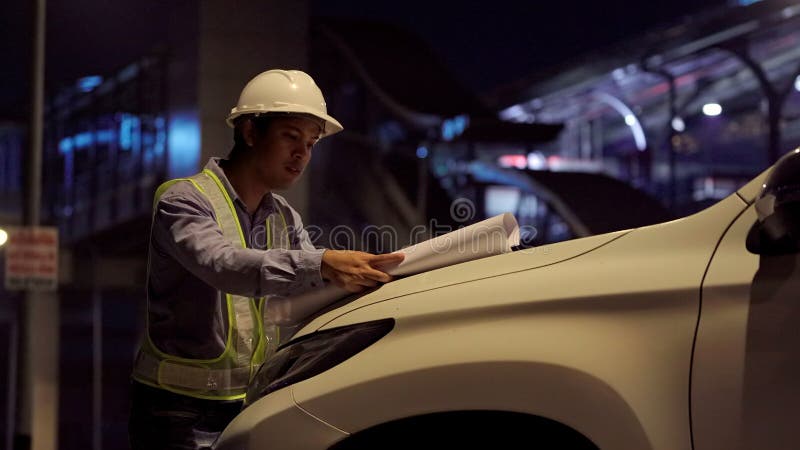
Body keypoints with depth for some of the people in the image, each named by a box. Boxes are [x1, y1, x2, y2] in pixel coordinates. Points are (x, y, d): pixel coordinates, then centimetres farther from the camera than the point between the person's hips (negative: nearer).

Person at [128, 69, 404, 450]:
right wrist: (321, 265, -44)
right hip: (181, 408, -6)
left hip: (253, 405, 6)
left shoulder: (285, 219, 12)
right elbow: (221, 264, -31)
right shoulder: (184, 200, -10)